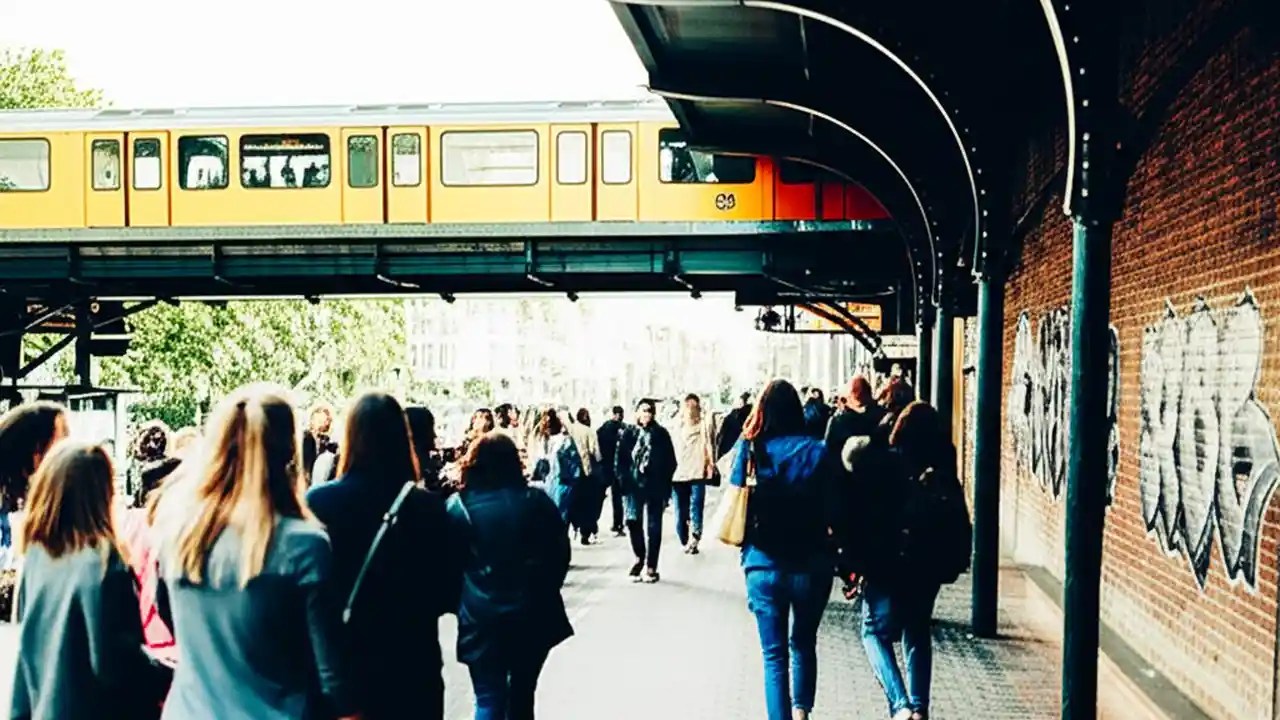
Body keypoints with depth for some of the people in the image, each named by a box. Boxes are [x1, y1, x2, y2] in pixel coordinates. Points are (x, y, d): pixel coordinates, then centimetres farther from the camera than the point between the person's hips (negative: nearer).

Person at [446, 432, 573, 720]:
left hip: (482, 618, -2)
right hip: (533, 614, 2)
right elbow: (560, 553, 4)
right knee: (522, 695, 19)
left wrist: (459, 604, 13)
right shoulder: (537, 500, -1)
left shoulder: (458, 506, -6)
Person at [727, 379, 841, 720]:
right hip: (811, 566, 0)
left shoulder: (750, 449, -6)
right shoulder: (817, 451, -7)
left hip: (764, 566, 0)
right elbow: (834, 513, -5)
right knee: (803, 644, 22)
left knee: (774, 653, 10)